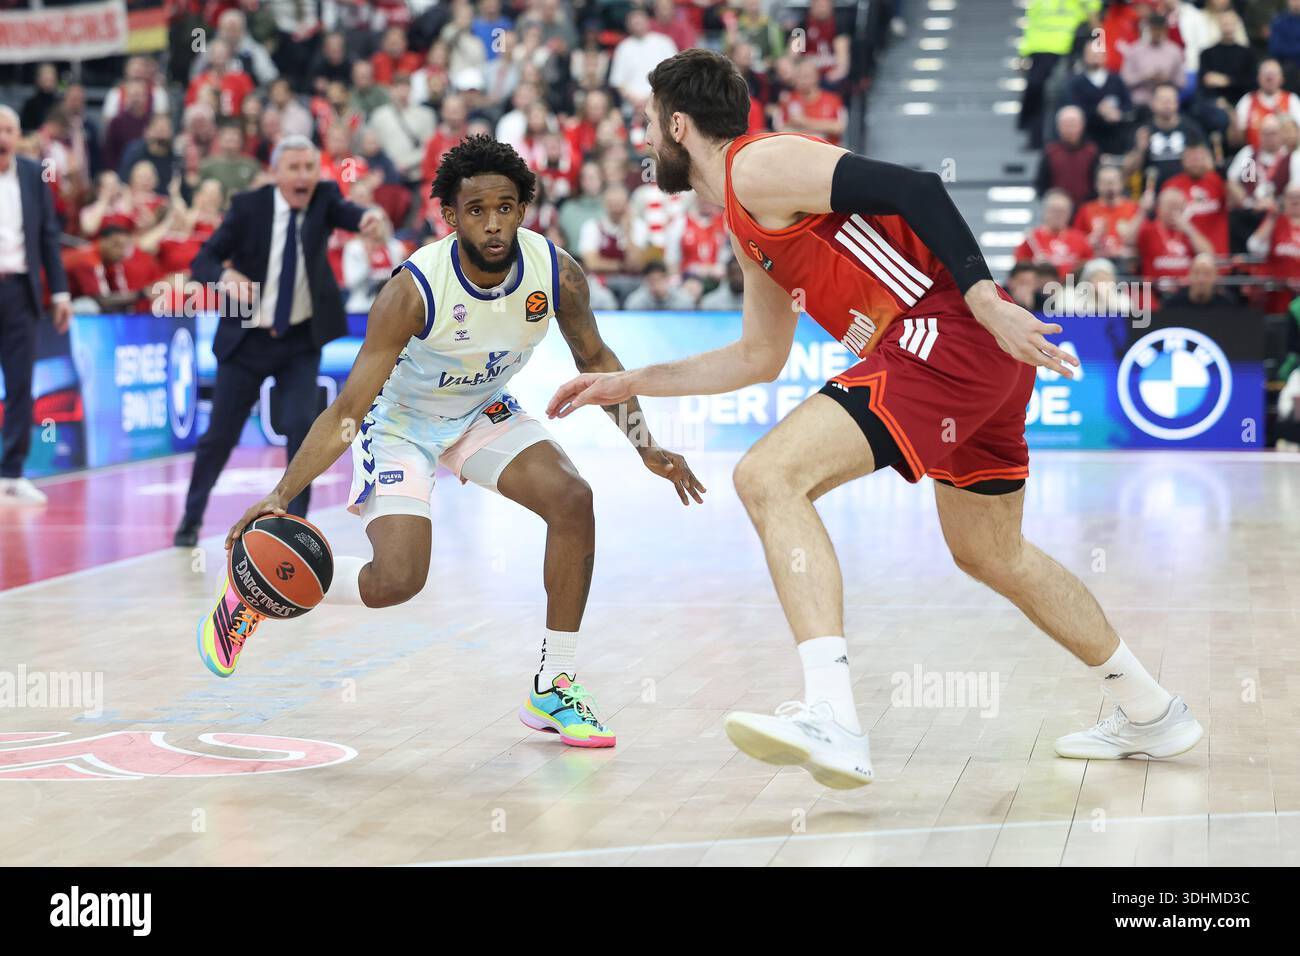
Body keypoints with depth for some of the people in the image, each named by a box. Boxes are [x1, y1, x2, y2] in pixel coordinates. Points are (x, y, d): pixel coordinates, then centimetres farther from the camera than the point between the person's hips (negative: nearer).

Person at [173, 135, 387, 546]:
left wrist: (369, 216, -54)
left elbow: (346, 213, -30)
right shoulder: (248, 207, -13)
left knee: (301, 426, -15)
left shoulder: (323, 197, -8)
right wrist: (226, 277, -37)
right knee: (220, 433, 6)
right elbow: (202, 261, -14)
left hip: (301, 339, 1)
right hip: (247, 339, -1)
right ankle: (191, 517, 29)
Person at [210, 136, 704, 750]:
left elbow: (595, 360, -1)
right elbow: (348, 410, -30)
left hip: (482, 412, 5)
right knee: (395, 581, -18)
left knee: (572, 500, -18)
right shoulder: (414, 289, -33)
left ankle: (554, 690, -5)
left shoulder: (556, 274, -22)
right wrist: (280, 496, -39)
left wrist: (647, 448, -8)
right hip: (400, 421, -4)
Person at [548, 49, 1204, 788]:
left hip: (947, 335, -10)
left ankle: (832, 720, -30)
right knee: (991, 554, 26)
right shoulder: (749, 227, 24)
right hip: (981, 362, 10)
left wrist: (988, 306, -22)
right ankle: (1150, 711, 40)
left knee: (769, 476, -18)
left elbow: (914, 191, -16)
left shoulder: (757, 166, -6)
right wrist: (629, 384, 33)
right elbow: (758, 358, 32)